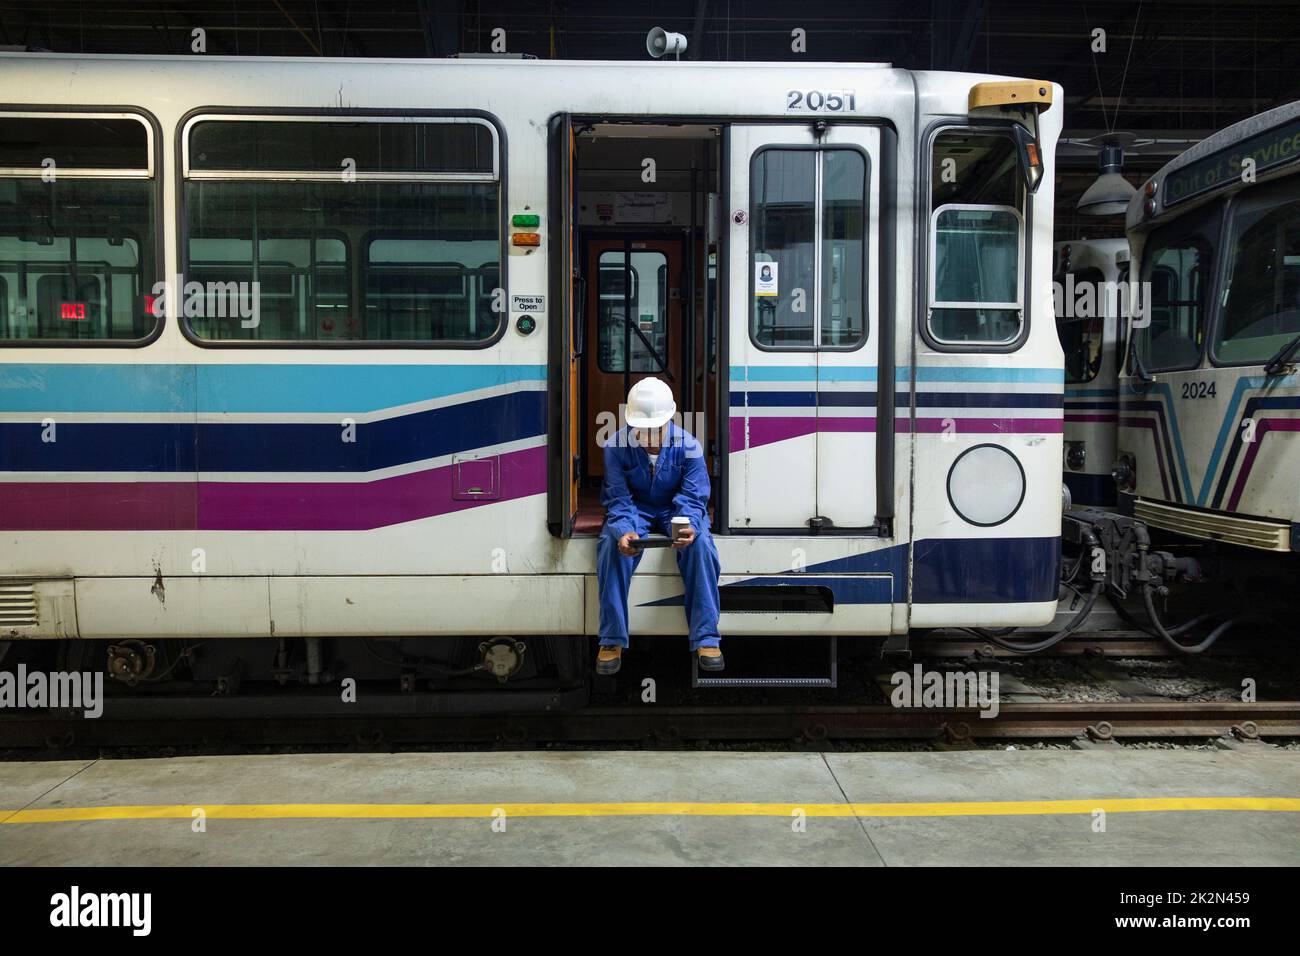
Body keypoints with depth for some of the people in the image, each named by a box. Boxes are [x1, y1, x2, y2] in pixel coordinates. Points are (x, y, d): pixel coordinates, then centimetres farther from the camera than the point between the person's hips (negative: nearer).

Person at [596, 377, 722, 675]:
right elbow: (618, 499, -19)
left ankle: (706, 638, -24)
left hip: (676, 509, 0)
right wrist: (624, 531, -42)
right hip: (634, 509, 0)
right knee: (612, 544, -32)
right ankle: (612, 640, -23)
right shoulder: (616, 446, -18)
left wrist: (689, 527, -42)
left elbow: (693, 497, -18)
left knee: (700, 544, -31)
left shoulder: (688, 446, -18)